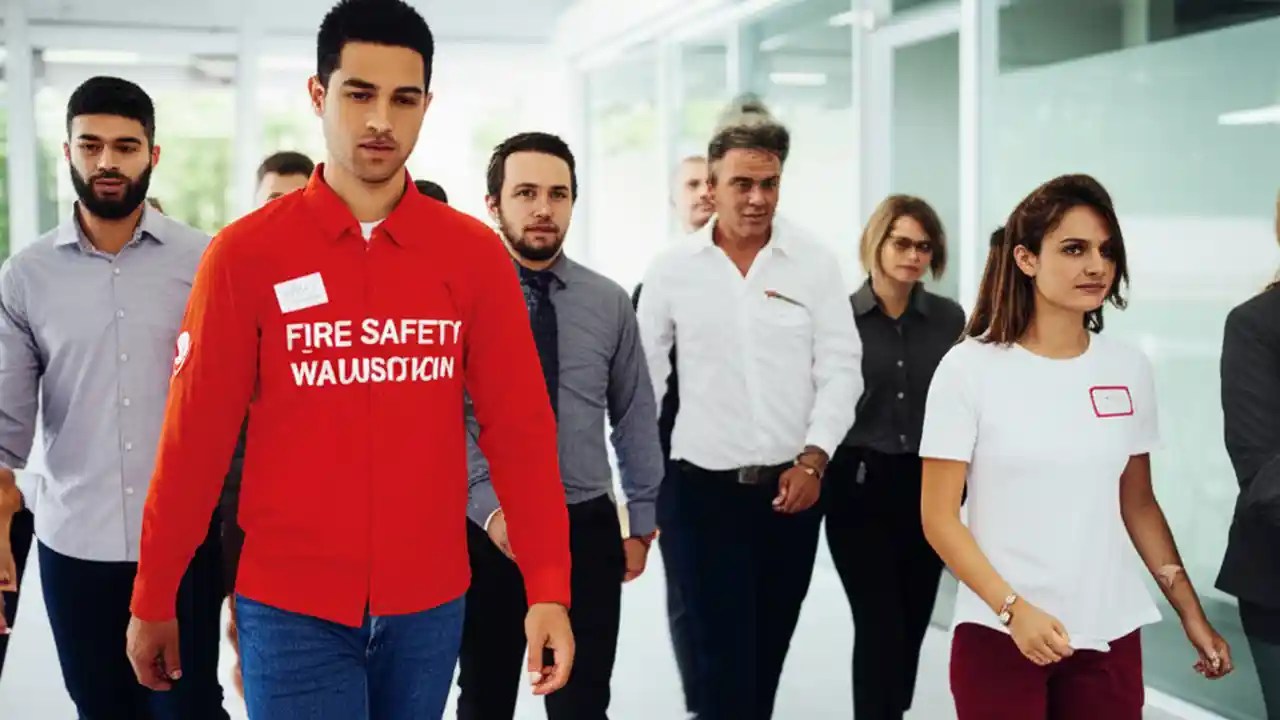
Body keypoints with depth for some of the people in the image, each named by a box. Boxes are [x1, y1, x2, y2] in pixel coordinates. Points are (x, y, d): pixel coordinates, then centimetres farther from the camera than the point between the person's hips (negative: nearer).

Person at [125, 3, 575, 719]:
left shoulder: (475, 254, -1)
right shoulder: (245, 253, -6)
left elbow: (520, 426, -4)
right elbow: (195, 435, -3)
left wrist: (548, 589, -10)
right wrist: (154, 599, 1)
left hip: (430, 603, 3)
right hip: (291, 607, -2)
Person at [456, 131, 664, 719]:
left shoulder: (610, 303, 3)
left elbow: (635, 418, 7)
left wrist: (641, 522, 6)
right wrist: (490, 509, -20)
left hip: (586, 529, 1)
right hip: (486, 529, -1)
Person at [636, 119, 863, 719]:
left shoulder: (815, 265, -1)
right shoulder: (672, 270, -1)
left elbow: (840, 370, -1)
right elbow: (643, 380, 4)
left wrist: (813, 459, -12)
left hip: (792, 486, 2)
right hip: (707, 487, -1)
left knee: (770, 647, 15)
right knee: (723, 654, -3)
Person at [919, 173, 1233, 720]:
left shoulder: (1130, 369, 4)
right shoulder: (970, 367, -8)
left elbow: (1138, 505, 12)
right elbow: (938, 516, -7)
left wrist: (1192, 615, 9)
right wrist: (1013, 608, -17)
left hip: (1110, 634, 3)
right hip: (998, 632, -3)